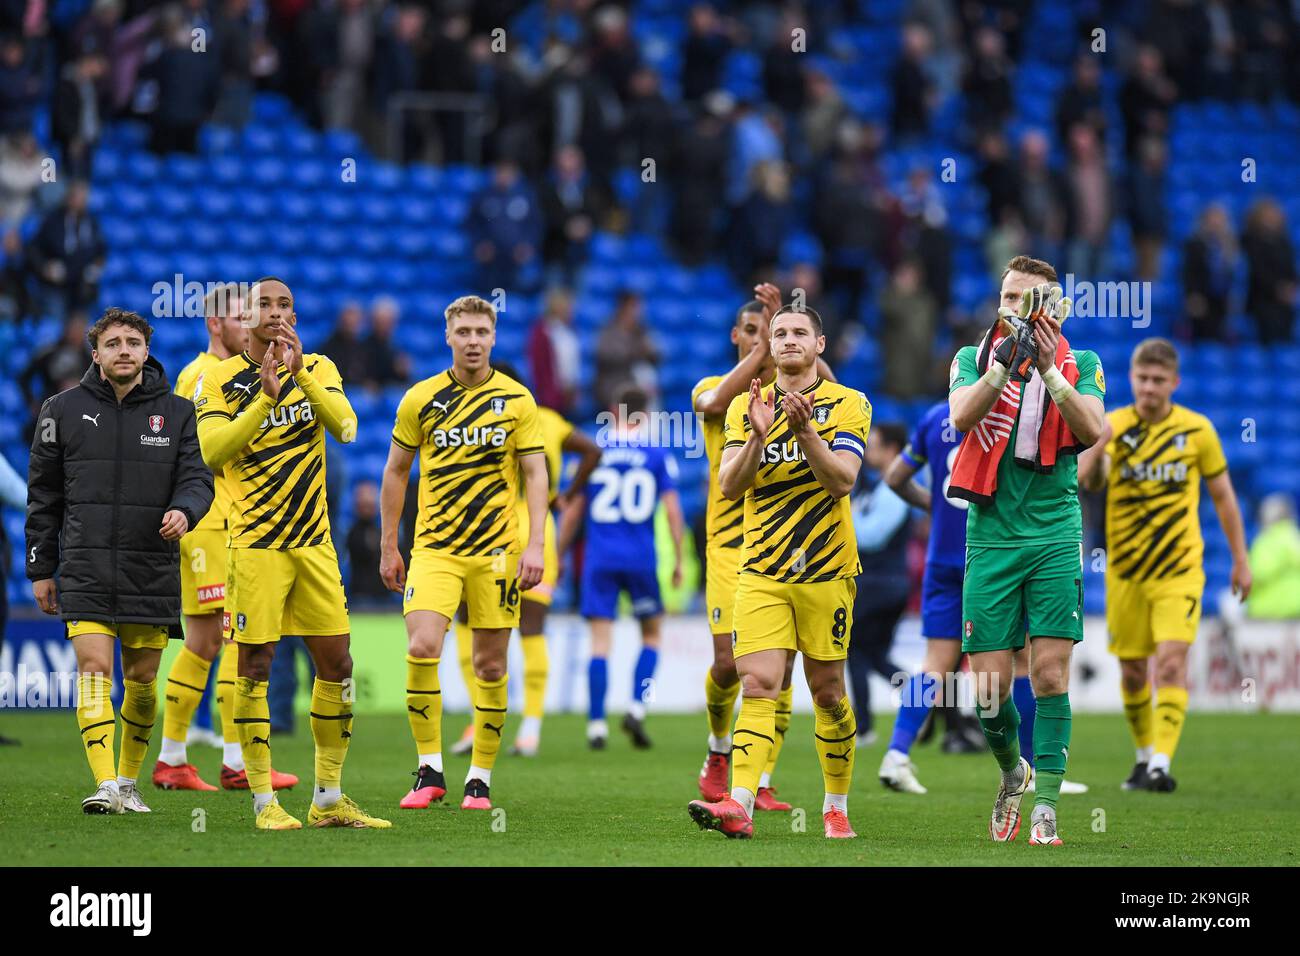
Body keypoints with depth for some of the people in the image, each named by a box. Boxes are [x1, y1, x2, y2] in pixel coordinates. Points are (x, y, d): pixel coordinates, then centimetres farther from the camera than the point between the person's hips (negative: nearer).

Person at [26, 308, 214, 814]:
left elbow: (198, 478, 3)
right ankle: (106, 786, -19)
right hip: (85, 570, -1)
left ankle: (129, 782, 22)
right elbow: (43, 494, 10)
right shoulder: (64, 410, 5)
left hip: (152, 572, 1)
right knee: (94, 670, -13)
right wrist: (40, 568, 8)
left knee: (142, 679, 7)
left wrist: (184, 510, -21)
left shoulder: (176, 412, 6)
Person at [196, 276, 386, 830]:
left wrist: (301, 374, -23)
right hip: (255, 545, -4)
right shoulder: (219, 380, -2)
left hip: (314, 545, 4)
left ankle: (329, 799, 14)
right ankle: (264, 800, 2)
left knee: (336, 665, 4)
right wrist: (265, 396, -24)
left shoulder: (319, 369, 8)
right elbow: (212, 452, -16)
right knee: (255, 666, -5)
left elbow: (345, 427, -10)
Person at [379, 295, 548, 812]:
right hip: (434, 546, 0)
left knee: (490, 665, 2)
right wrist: (388, 547, 8)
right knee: (421, 649, -16)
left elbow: (535, 474, 2)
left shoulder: (517, 400, 1)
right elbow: (395, 472, 10)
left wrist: (535, 545, -8)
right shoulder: (419, 399, 3)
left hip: (496, 549, 0)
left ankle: (480, 778, 13)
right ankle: (429, 770, -5)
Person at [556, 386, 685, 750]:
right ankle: (636, 709, -2)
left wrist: (557, 556, 16)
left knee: (600, 641, 0)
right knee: (651, 633, 15)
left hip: (599, 558, 1)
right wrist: (678, 560, 5)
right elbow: (672, 509, -2)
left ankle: (596, 724, -7)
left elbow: (573, 513, 7)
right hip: (641, 557, -1)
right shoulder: (658, 456, 3)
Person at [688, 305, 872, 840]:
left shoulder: (848, 405, 0)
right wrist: (760, 435, -19)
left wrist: (804, 431, -25)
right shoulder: (746, 407, 8)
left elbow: (842, 480, -12)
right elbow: (729, 485, -3)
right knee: (757, 686, -12)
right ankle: (740, 804, -24)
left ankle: (837, 805, 20)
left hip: (826, 571, -1)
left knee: (827, 691, 6)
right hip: (761, 572, 1)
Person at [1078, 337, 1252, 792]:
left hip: (1180, 568, -1)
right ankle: (1144, 756, 29)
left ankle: (1161, 764, -19)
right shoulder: (1112, 425, -3)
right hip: (1125, 571, 1)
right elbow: (1087, 479, -21)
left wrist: (1241, 559, 10)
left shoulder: (1197, 429, -1)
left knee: (1171, 661, -16)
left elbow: (1223, 495, 9)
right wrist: (1097, 446, -41)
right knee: (1132, 670, 9)